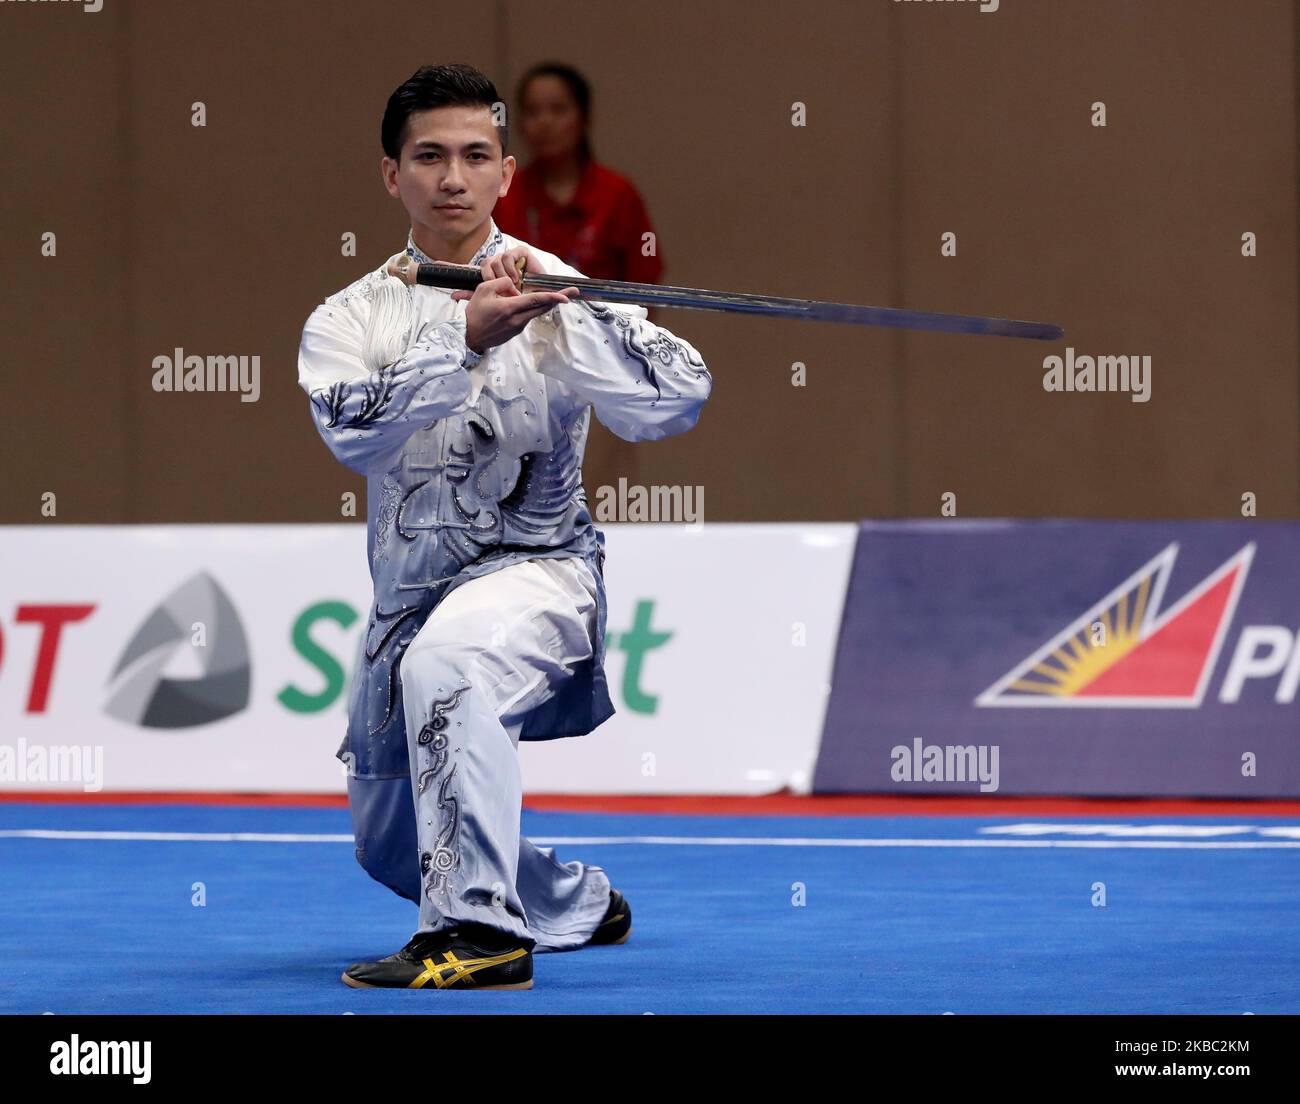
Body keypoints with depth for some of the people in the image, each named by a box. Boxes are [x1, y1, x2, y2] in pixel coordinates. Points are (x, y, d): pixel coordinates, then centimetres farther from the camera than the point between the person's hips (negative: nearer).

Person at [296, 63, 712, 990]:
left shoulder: (558, 294, -5)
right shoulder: (352, 316, 2)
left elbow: (675, 402, -20)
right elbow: (353, 428, -21)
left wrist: (573, 310, -31)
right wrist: (465, 339, -35)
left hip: (535, 569, -6)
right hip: (410, 594, 6)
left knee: (442, 662, -39)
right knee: (390, 840, 17)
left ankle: (481, 931, -36)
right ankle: (580, 907, 45)